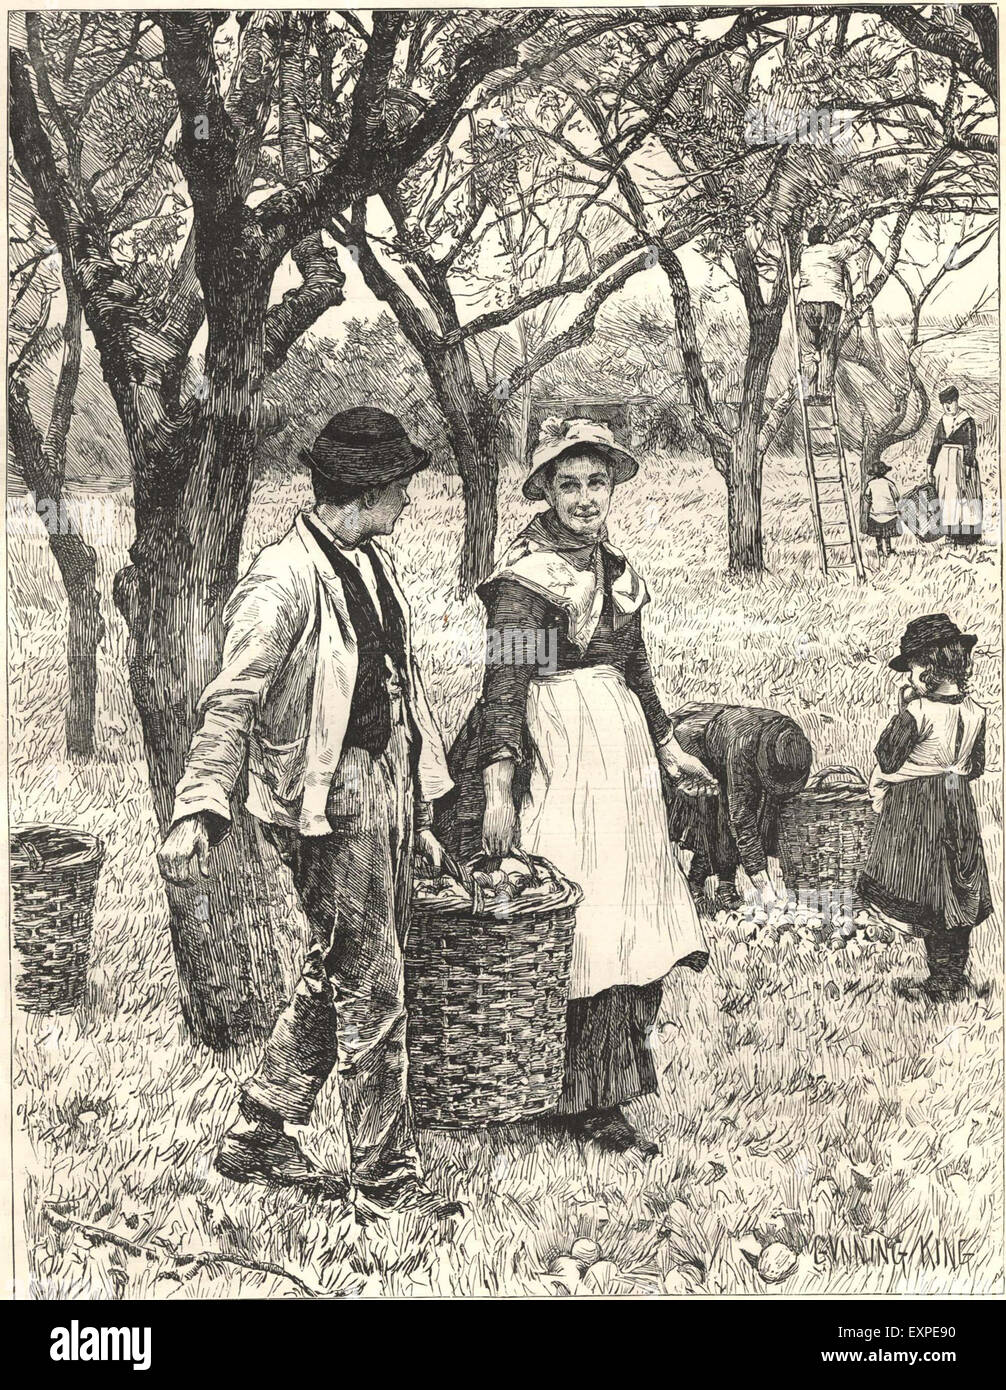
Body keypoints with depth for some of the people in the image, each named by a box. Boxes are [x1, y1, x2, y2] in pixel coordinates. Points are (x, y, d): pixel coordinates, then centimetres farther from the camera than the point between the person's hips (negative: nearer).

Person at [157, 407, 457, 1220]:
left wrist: (418, 814, 21)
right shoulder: (285, 581, -14)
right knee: (370, 994, -1)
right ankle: (388, 1182, 13)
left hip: (387, 786, 9)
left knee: (335, 978, 15)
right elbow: (232, 703, -20)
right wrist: (199, 809, -32)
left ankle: (258, 1140, 30)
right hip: (329, 799, -9)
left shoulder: (372, 564, 14)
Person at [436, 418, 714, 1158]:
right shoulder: (527, 576, -10)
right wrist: (498, 785, -23)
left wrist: (668, 747, 27)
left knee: (631, 920, 10)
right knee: (586, 927, -5)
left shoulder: (614, 570, 13)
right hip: (558, 757, -8)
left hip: (624, 753, 8)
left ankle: (608, 1090, 22)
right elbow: (504, 685, -16)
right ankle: (591, 1103, 7)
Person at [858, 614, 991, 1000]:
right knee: (960, 893, 13)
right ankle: (956, 972, 22)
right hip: (959, 808, 6)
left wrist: (902, 711, -4)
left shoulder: (918, 712, -20)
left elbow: (887, 758, -12)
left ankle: (942, 980, 2)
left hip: (918, 809, -6)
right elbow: (976, 767, 11)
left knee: (926, 898, 1)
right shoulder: (974, 712, 0)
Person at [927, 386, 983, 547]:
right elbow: (936, 443, 13)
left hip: (962, 461, -5)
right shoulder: (942, 421, 10)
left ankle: (969, 533, 1)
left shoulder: (967, 421, -6)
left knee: (965, 496, -4)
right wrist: (931, 465, 11)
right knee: (947, 496, 5)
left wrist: (968, 465, -15)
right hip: (944, 461, 5)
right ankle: (952, 533, 11)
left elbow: (972, 445, -9)